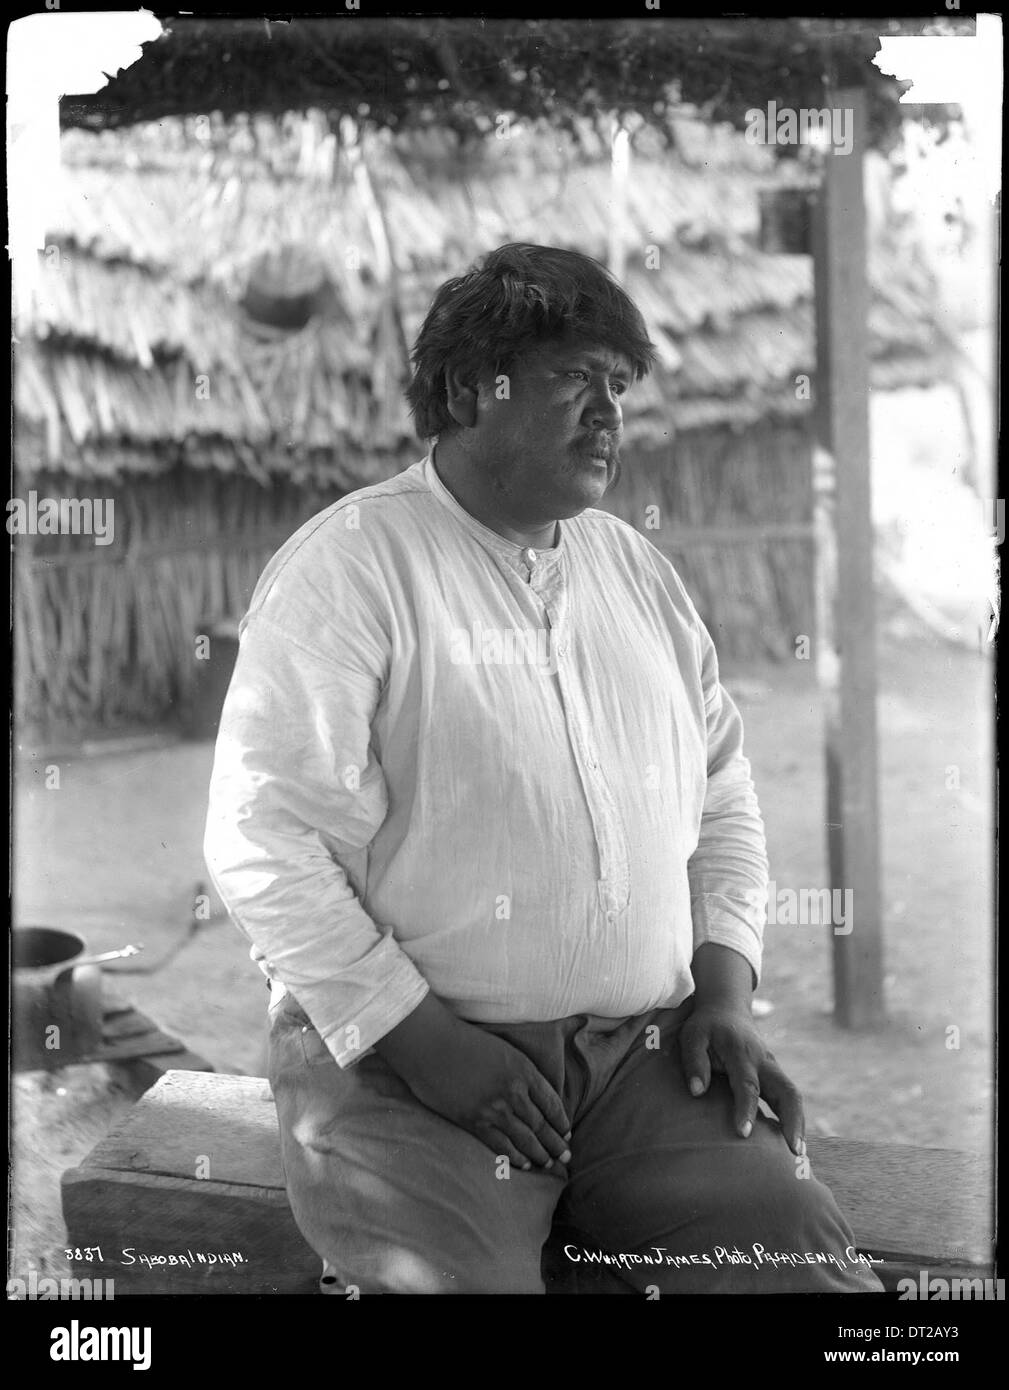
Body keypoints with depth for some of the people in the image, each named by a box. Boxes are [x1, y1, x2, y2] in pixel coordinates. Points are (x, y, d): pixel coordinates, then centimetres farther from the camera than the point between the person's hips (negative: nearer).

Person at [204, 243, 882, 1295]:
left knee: (802, 1260, -14)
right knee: (449, 1276, -28)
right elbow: (262, 836, -13)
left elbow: (721, 796, 21)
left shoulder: (637, 570, 15)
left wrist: (723, 988, 6)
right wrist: (425, 1043, -15)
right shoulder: (347, 565, -6)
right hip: (400, 1053, -5)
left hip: (648, 1050, 5)